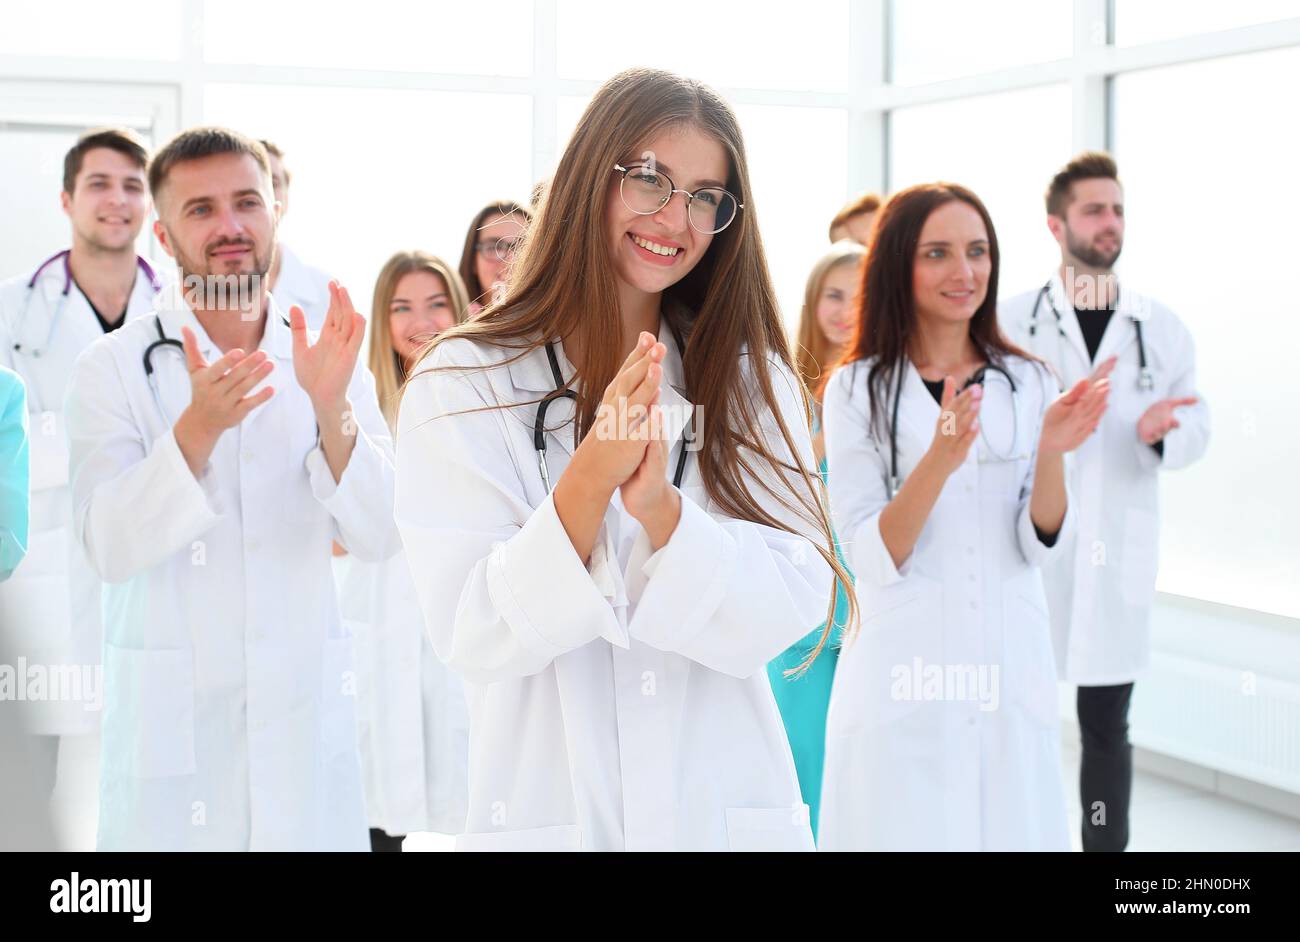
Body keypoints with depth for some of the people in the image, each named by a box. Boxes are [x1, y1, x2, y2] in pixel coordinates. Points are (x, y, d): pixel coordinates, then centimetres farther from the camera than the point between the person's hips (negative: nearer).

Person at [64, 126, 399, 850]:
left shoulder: (331, 359, 4)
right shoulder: (114, 369, -2)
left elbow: (379, 538, -6)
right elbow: (112, 546, -14)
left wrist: (332, 408, -22)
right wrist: (198, 426, -28)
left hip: (307, 715, 2)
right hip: (172, 723, -2)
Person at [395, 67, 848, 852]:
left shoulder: (753, 382, 1)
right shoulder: (463, 385, -6)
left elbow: (796, 605, -9)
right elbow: (473, 637, -13)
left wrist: (660, 508, -25)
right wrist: (589, 477, -27)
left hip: (734, 812, 2)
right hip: (550, 813, -2)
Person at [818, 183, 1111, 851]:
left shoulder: (1028, 383, 4)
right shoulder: (857, 389, -5)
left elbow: (1043, 544, -1)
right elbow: (874, 559, -11)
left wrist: (1050, 450, -19)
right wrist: (940, 458, -26)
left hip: (1011, 670, 3)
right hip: (904, 671, -3)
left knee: (1011, 829, 10)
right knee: (910, 832, 4)